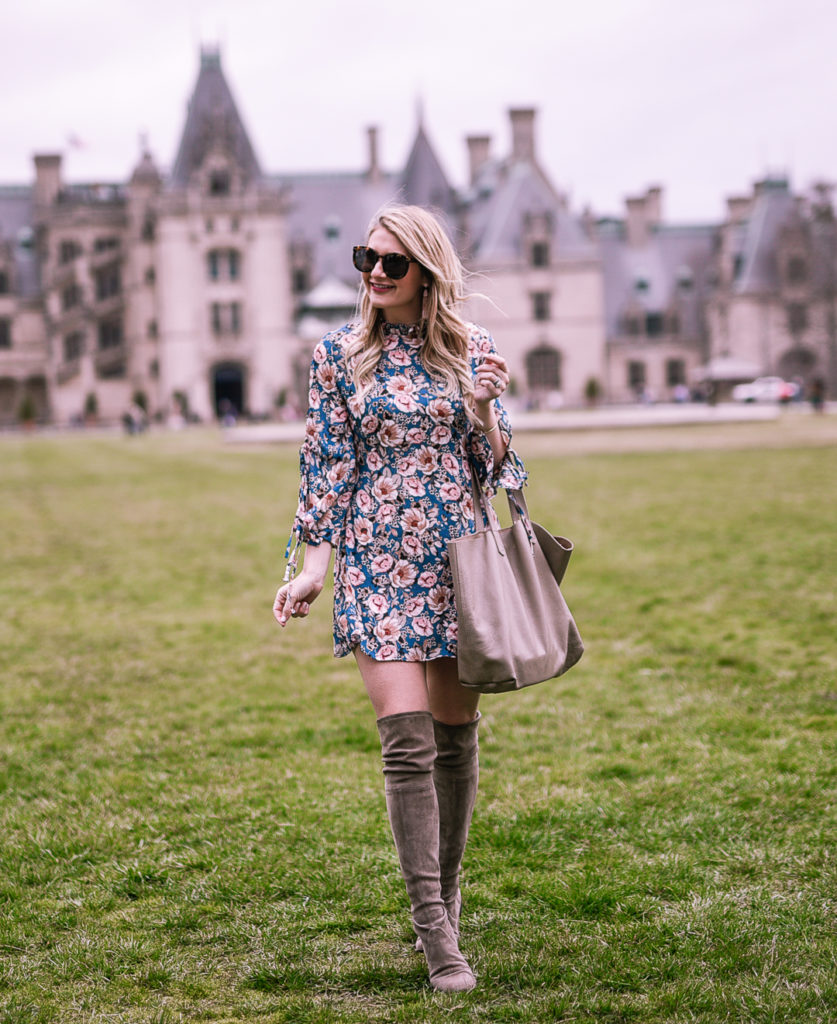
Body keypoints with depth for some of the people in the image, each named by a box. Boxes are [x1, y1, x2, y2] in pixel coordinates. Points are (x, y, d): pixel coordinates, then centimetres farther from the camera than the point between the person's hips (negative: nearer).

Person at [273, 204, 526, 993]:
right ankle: (435, 930, -10)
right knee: (406, 741, -12)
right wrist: (315, 564, -4)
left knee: (455, 736, 8)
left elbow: (495, 463, 8)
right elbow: (326, 465, 3)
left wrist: (482, 410, -12)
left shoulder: (472, 350, 5)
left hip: (458, 556, 2)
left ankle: (443, 895, 26)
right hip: (379, 560, -2)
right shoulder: (338, 355, 3)